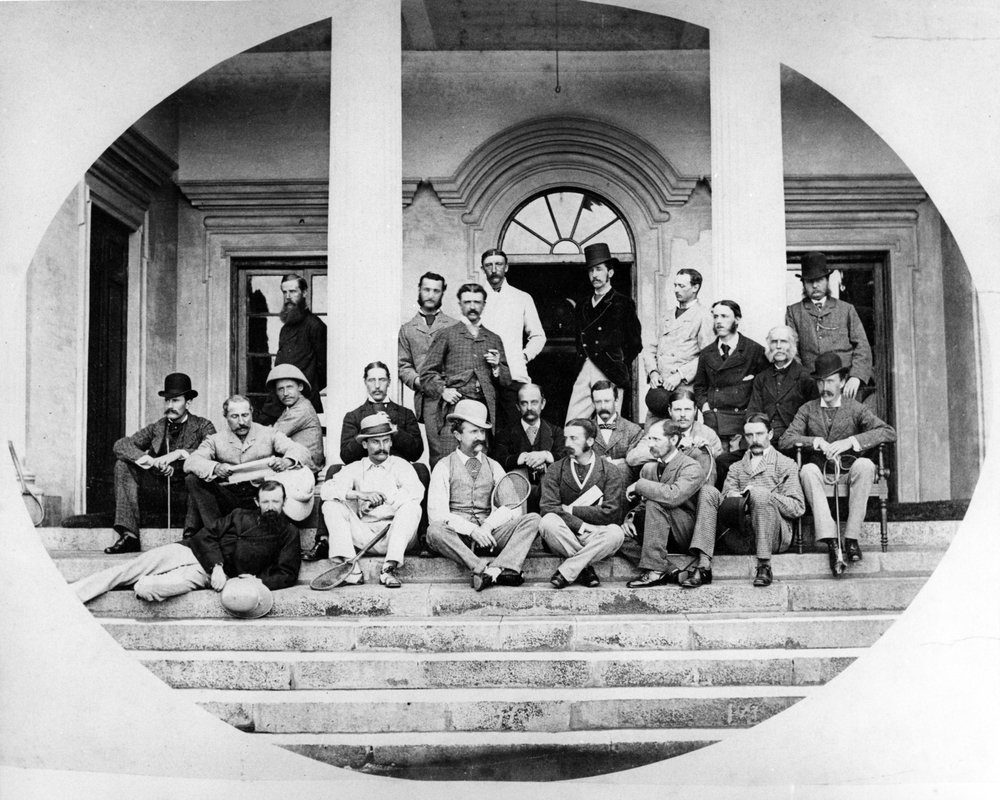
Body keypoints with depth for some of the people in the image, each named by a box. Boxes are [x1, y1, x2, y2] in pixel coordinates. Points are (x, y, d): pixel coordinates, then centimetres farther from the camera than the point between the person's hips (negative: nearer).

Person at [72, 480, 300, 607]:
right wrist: (216, 566, -12)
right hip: (189, 550, 2)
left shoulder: (288, 533, 9)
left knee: (145, 589, -27)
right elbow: (206, 535, 6)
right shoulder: (240, 516, 16)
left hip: (205, 573, -2)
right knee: (129, 569, -14)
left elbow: (287, 573, 0)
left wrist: (257, 581, -17)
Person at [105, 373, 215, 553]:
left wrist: (179, 453, -28)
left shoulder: (202, 427, 2)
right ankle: (129, 536, -20)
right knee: (123, 465, -12)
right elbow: (120, 445, -1)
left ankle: (191, 533, -31)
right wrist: (149, 460, -18)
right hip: (158, 488, 4)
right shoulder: (156, 428, 11)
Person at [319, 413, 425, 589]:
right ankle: (352, 569, -27)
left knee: (411, 506, -28)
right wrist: (359, 494, -20)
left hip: (394, 535, -2)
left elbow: (417, 492, -13)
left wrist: (381, 497, -16)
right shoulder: (355, 468, 13)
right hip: (364, 537, 2)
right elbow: (326, 490, -5)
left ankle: (389, 568, -33)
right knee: (331, 505, -13)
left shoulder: (400, 465, 8)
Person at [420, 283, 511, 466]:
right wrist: (442, 390, -7)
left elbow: (506, 380, 22)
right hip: (453, 406, -2)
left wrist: (497, 367, 2)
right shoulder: (447, 335, 12)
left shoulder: (494, 339, 21)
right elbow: (427, 373, 9)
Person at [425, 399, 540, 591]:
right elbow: (437, 513, -7)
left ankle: (495, 570, -38)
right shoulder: (444, 467, 6)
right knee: (434, 531, -35)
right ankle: (489, 570, -42)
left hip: (489, 533, 3)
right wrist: (472, 529, -19)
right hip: (457, 535, -3)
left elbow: (512, 507, 6)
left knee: (532, 519, -19)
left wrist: (487, 526, -13)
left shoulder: (493, 467, 17)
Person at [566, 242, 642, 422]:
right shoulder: (582, 304, 18)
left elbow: (635, 344, 2)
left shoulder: (623, 303, 2)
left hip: (610, 374, -5)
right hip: (583, 372, 5)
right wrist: (582, 363, 10)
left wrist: (619, 364, 1)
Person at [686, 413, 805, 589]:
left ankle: (764, 567, -29)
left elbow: (798, 508, 2)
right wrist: (735, 497, -13)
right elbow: (725, 499, 11)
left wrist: (765, 495, -10)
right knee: (708, 491, -15)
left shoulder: (786, 465, 14)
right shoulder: (736, 468, 26)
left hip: (774, 537, -3)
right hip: (739, 540, 3)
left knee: (758, 493, -30)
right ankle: (703, 567, -28)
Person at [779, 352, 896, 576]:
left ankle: (852, 537, -28)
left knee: (865, 465, -32)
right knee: (808, 470, -33)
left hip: (848, 475, 0)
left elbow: (889, 432, -5)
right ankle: (830, 540, -40)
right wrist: (816, 442, -14)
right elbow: (784, 441, 2)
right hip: (820, 476, 1)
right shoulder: (808, 410, 15)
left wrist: (851, 442, -16)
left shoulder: (855, 409, 10)